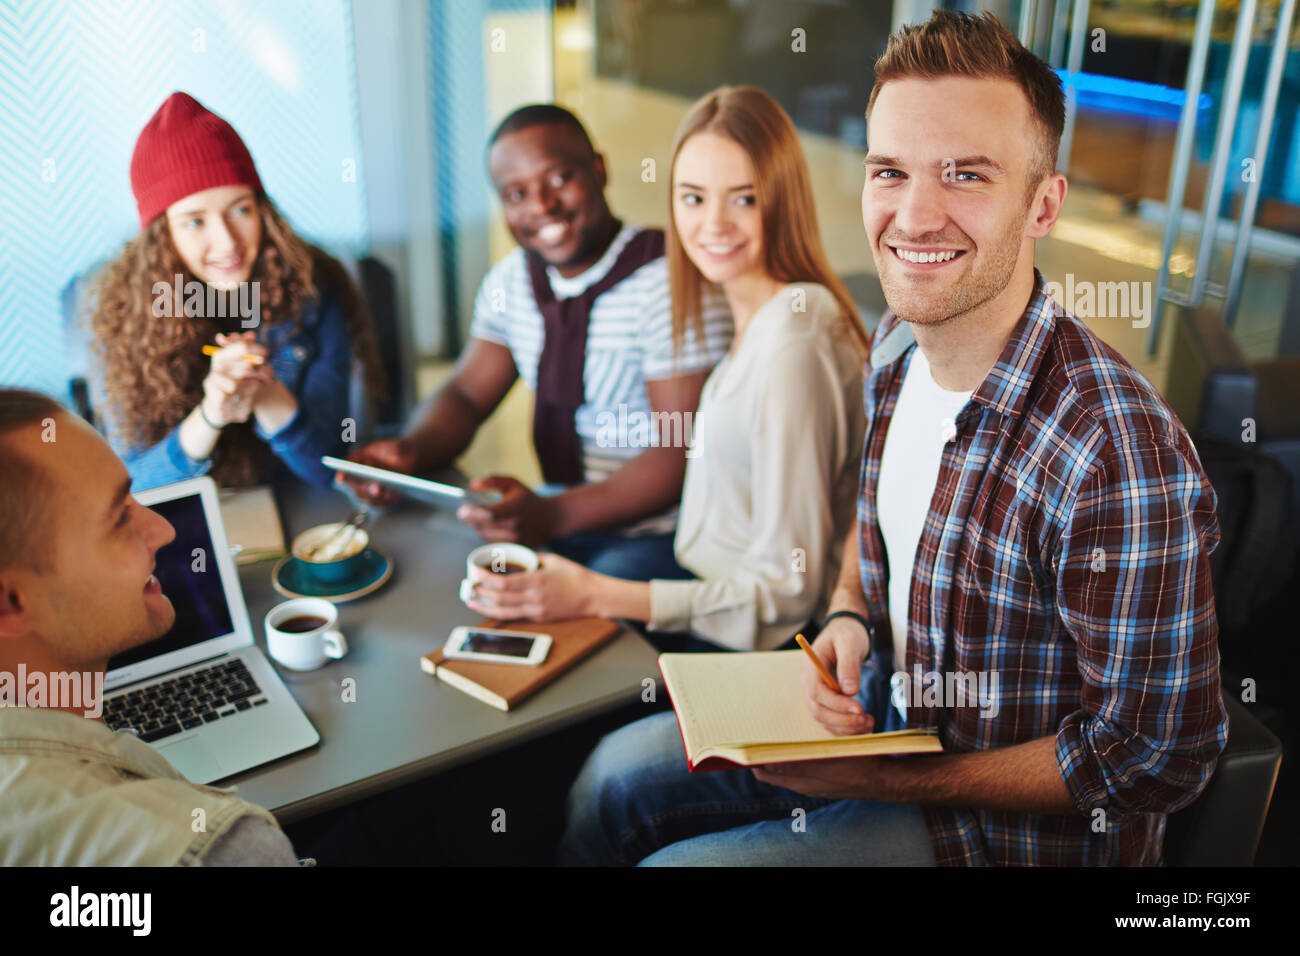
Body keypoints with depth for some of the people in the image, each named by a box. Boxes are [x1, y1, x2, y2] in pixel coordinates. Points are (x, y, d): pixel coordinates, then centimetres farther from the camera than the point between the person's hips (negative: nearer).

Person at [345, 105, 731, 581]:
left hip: (661, 537, -6)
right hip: (559, 520, 6)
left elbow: (684, 454, -21)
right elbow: (466, 394, 12)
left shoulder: (668, 282, -17)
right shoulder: (513, 280, 6)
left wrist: (554, 515, -33)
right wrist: (408, 451, -11)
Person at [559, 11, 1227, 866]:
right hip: (883, 717, 7)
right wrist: (847, 617, -8)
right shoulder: (899, 345, -8)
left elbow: (1155, 757, -25)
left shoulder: (1120, 458, -33)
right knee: (618, 774, 14)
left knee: (673, 862, -10)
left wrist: (890, 781, -22)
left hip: (1008, 825, -7)